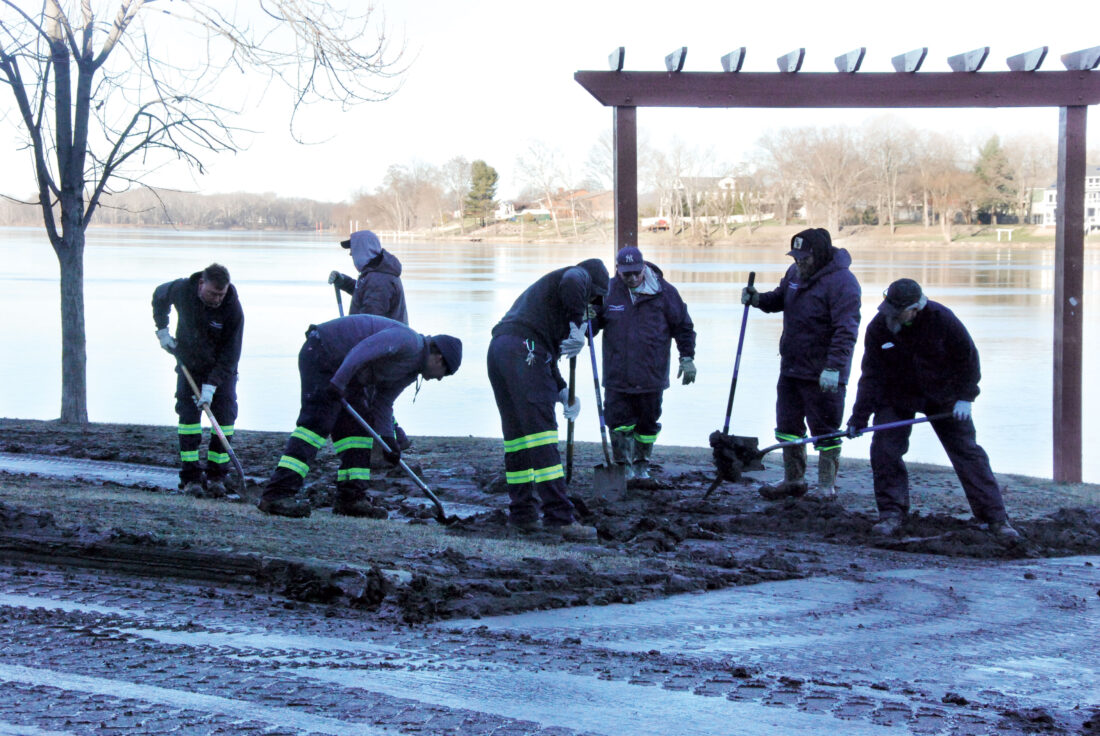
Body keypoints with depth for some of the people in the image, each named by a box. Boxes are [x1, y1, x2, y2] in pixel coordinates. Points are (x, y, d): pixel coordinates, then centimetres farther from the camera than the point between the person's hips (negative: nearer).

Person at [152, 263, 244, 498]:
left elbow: (230, 353, -22)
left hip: (222, 368, -1)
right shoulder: (182, 289, -18)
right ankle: (190, 478, -6)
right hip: (189, 364, 1)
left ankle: (216, 477, -1)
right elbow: (159, 296, 8)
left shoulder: (233, 308, -25)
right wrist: (162, 330, 0)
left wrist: (211, 385, -28)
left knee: (224, 415, -9)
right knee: (188, 414, -7)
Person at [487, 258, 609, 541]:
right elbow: (572, 281, -17)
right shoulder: (580, 276, 13)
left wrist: (562, 391, 29)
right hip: (524, 350, -9)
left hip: (498, 348, 9)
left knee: (516, 433, 14)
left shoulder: (546, 286, 38)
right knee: (541, 433, -12)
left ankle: (522, 512, 19)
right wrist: (577, 325, -8)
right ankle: (559, 516, -15)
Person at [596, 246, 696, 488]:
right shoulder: (609, 290, 0)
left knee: (647, 425, 9)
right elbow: (598, 321, 14)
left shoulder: (663, 291, -3)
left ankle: (641, 469, 23)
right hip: (617, 375, 0)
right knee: (619, 423, -4)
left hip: (651, 375, 0)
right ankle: (624, 469, 10)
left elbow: (683, 325, 6)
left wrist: (687, 358, 2)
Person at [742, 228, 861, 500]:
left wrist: (833, 367, -29)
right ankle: (793, 480, 27)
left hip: (823, 375, -8)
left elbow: (846, 331, -22)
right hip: (792, 367, 8)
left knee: (825, 431, 1)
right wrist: (759, 299, 2)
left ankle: (827, 487, 11)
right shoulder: (796, 272, 9)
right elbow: (780, 298, 24)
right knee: (788, 425, 15)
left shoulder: (841, 282, -17)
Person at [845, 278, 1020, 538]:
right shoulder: (878, 328, -18)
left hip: (943, 396, -1)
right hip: (895, 398, 1)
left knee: (967, 451, -1)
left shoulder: (941, 319, -22)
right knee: (884, 450, -13)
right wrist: (859, 418, -18)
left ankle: (996, 518, 4)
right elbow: (870, 375, -13)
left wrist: (965, 396, -14)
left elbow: (967, 356, -9)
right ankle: (891, 514, 1)